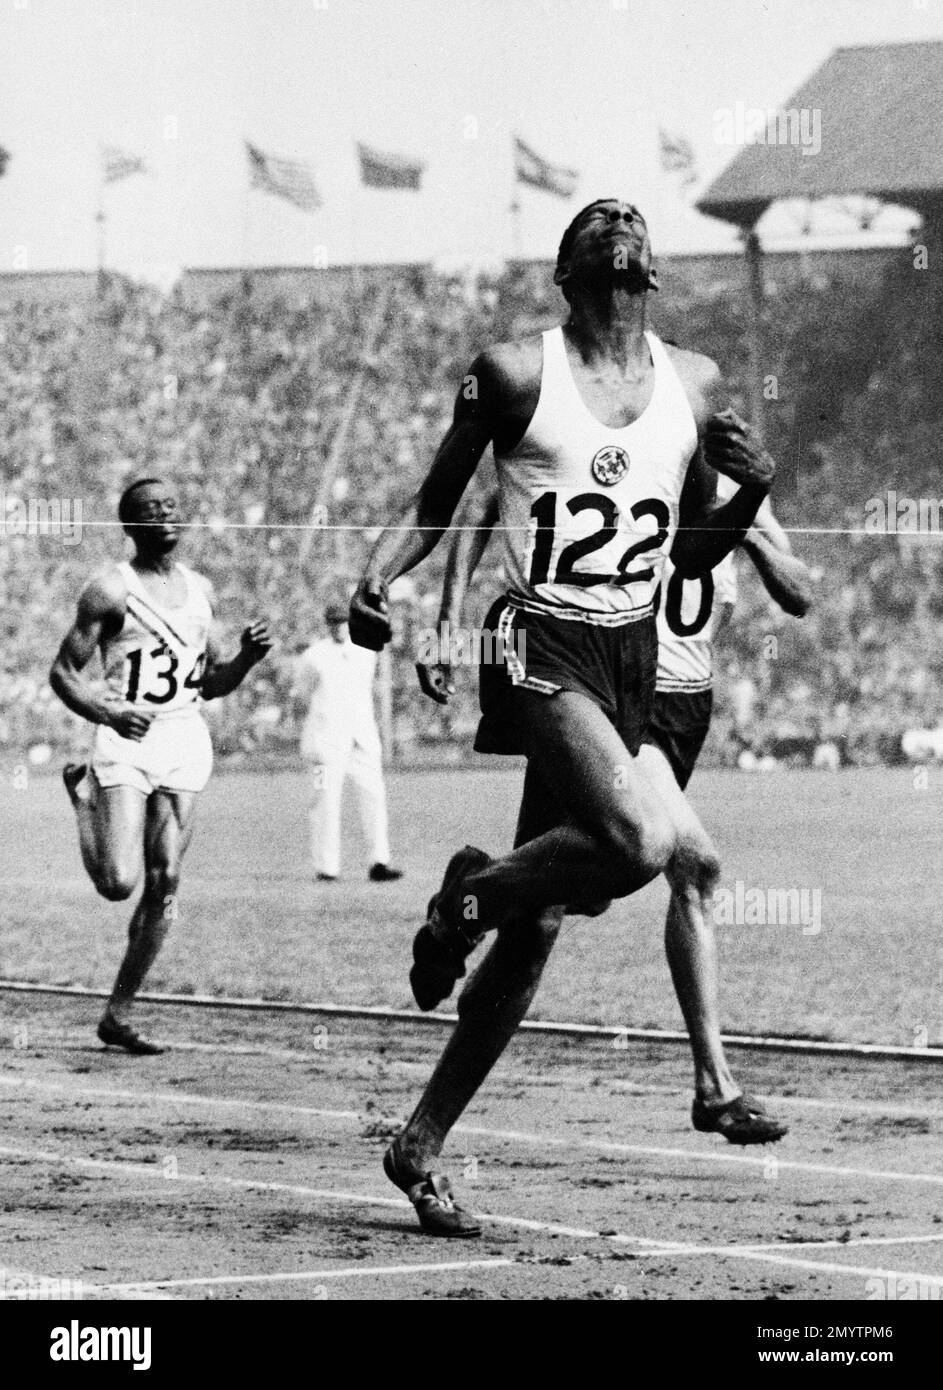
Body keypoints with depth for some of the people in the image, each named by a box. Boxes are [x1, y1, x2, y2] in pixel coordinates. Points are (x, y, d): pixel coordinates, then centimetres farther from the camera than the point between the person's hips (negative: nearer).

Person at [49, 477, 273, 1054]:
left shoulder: (201, 590, 14)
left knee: (164, 885, -1)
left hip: (185, 741, 5)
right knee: (119, 882, -13)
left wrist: (248, 657, 1)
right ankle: (83, 790, 18)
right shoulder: (111, 591, -3)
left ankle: (119, 1015, 8)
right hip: (128, 737, -5)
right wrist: (107, 714, -20)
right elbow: (63, 671, -3)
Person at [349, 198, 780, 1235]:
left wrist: (752, 490, -2)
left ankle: (421, 1144, 14)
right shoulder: (516, 373, -3)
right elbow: (434, 504, 5)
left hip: (634, 662, 5)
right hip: (540, 645, -5)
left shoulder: (694, 385, 10)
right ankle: (471, 894, -1)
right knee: (642, 841, -29)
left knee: (538, 922, 4)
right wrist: (375, 577, -13)